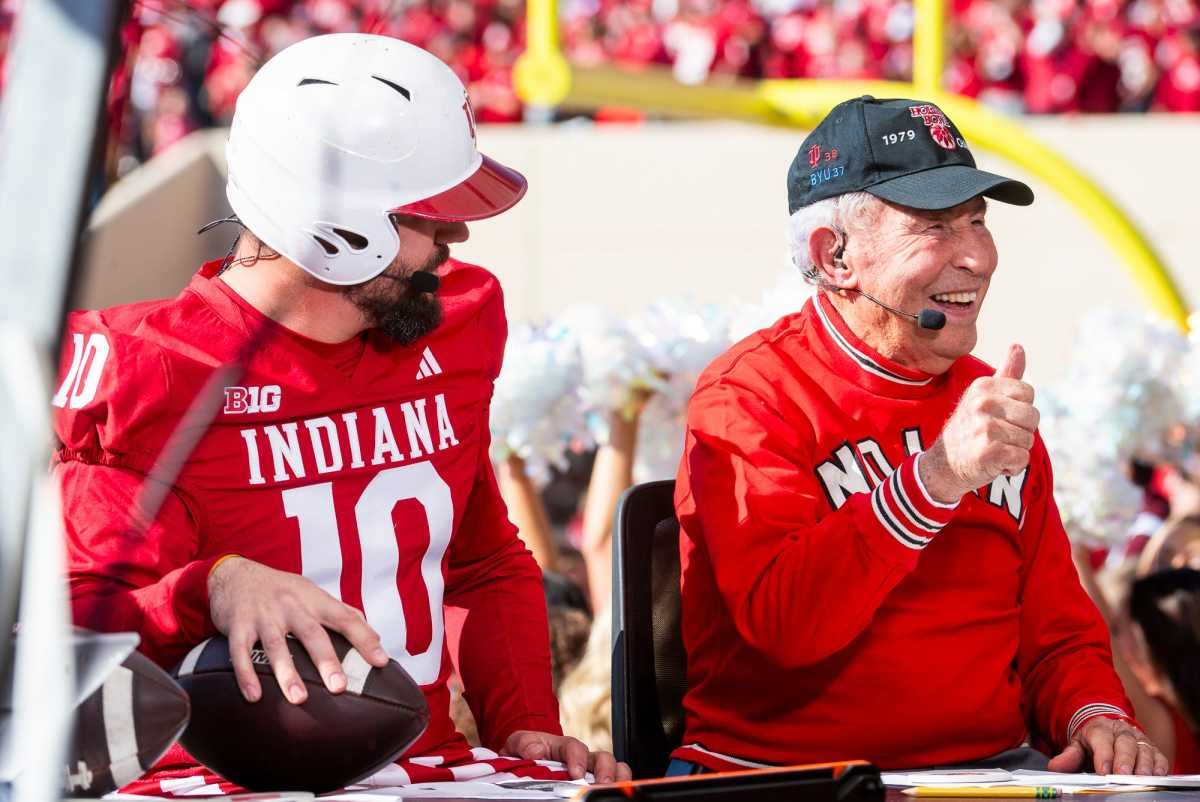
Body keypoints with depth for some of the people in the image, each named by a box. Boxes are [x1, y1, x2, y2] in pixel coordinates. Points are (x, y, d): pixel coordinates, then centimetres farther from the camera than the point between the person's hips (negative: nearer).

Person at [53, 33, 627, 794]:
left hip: (429, 770, 5)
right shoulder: (144, 377, -8)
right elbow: (76, 637, -11)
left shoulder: (451, 330, 11)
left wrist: (526, 728, 10)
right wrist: (212, 589, -30)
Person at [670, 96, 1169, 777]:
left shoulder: (995, 405, 15)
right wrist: (937, 476, -28)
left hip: (991, 765, 5)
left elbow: (1057, 632, 19)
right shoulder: (750, 395, -5)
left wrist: (1097, 717, -3)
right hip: (781, 779, -5)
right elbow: (782, 623, -20)